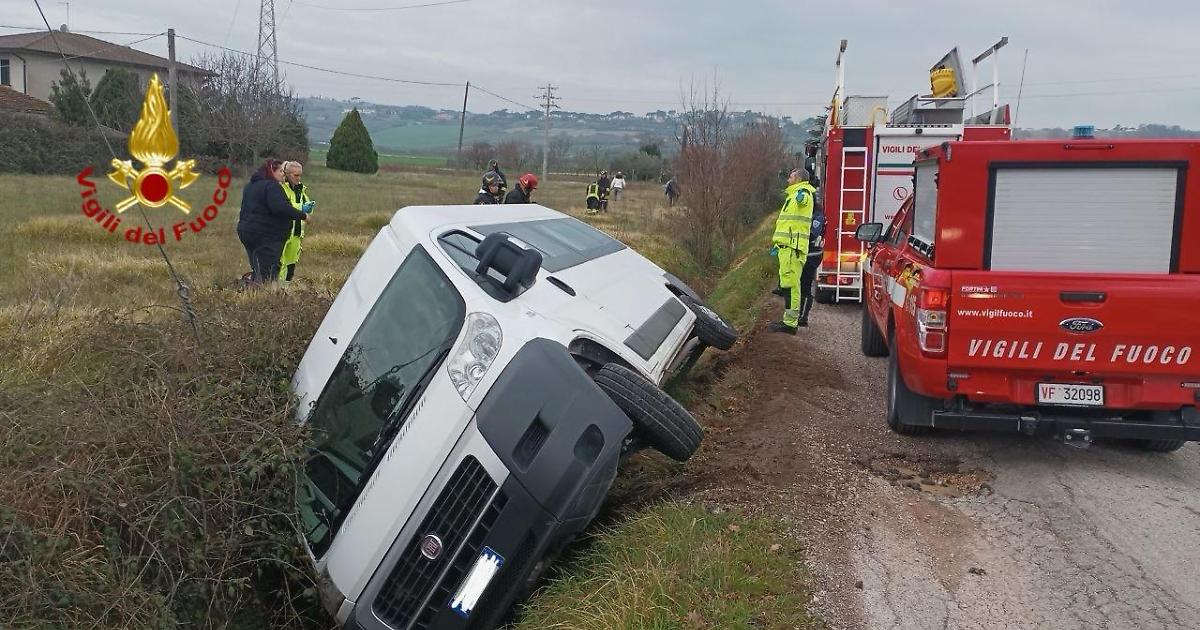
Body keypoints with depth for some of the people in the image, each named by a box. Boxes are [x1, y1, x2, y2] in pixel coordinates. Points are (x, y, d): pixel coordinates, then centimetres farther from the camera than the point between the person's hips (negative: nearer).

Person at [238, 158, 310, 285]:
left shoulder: (250, 185, 18)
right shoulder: (272, 186, -15)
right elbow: (280, 208, -26)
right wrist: (302, 216, -19)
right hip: (267, 236, -10)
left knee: (257, 270, 15)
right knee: (268, 274, -8)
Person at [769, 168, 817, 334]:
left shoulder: (803, 192, -6)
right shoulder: (792, 196, 26)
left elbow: (803, 198, -33)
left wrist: (802, 195, -55)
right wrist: (777, 244, 30)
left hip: (793, 247, -11)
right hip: (788, 246, 11)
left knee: (790, 285, -11)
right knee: (790, 284, 14)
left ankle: (790, 323, -11)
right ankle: (789, 320, 21)